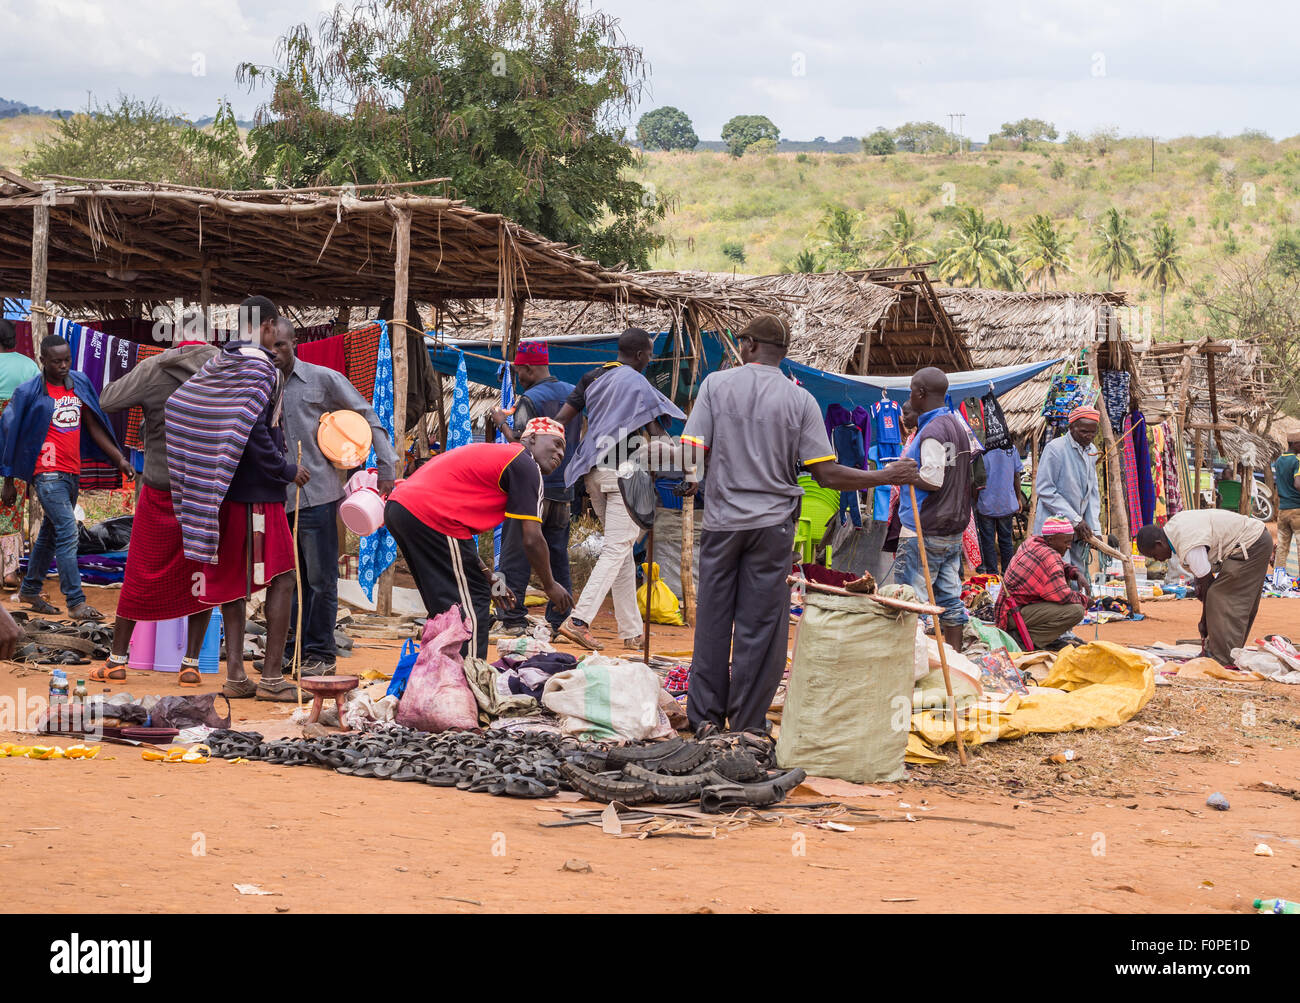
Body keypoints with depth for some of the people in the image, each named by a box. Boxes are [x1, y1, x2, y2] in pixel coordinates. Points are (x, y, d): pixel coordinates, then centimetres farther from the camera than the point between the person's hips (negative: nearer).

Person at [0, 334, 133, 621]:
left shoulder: (79, 384, 9)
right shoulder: (29, 392, -6)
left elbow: (94, 427, 14)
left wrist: (119, 458, 4)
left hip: (72, 473, 6)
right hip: (47, 474, -6)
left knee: (50, 533, 16)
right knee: (67, 532, -14)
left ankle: (30, 590, 30)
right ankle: (76, 602, -13)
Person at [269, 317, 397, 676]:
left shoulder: (323, 380, 0)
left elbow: (367, 417, 5)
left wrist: (386, 465, -1)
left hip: (317, 494, -4)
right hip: (277, 496, 4)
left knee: (321, 578, -1)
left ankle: (320, 653, 7)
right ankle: (290, 648, 20)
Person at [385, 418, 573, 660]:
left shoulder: (488, 454, 28)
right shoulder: (525, 465, 0)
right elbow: (532, 540, -3)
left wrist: (487, 577, 29)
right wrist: (550, 586, 11)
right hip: (430, 515, -10)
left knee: (446, 607, 20)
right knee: (473, 602, -2)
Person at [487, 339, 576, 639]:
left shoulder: (530, 400, -12)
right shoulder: (573, 393, 9)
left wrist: (502, 423, 0)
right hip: (564, 489, 7)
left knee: (515, 555, -3)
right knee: (558, 556, 10)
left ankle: (513, 620, -6)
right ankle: (559, 621, 8)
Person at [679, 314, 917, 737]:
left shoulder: (716, 383, -2)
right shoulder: (800, 400, -1)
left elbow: (691, 454, -7)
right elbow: (826, 474, -6)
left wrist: (694, 477, 16)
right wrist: (886, 477, 4)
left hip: (722, 518, 0)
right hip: (772, 525, 0)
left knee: (713, 620, 10)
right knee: (759, 627, 6)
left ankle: (706, 718, 15)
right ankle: (747, 723, 9)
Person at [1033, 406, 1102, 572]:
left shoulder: (1091, 451, 12)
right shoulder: (1055, 449, -12)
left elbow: (1093, 491, 15)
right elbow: (1044, 490, -15)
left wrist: (1094, 528, 2)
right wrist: (1075, 520, -16)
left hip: (1079, 533, 8)